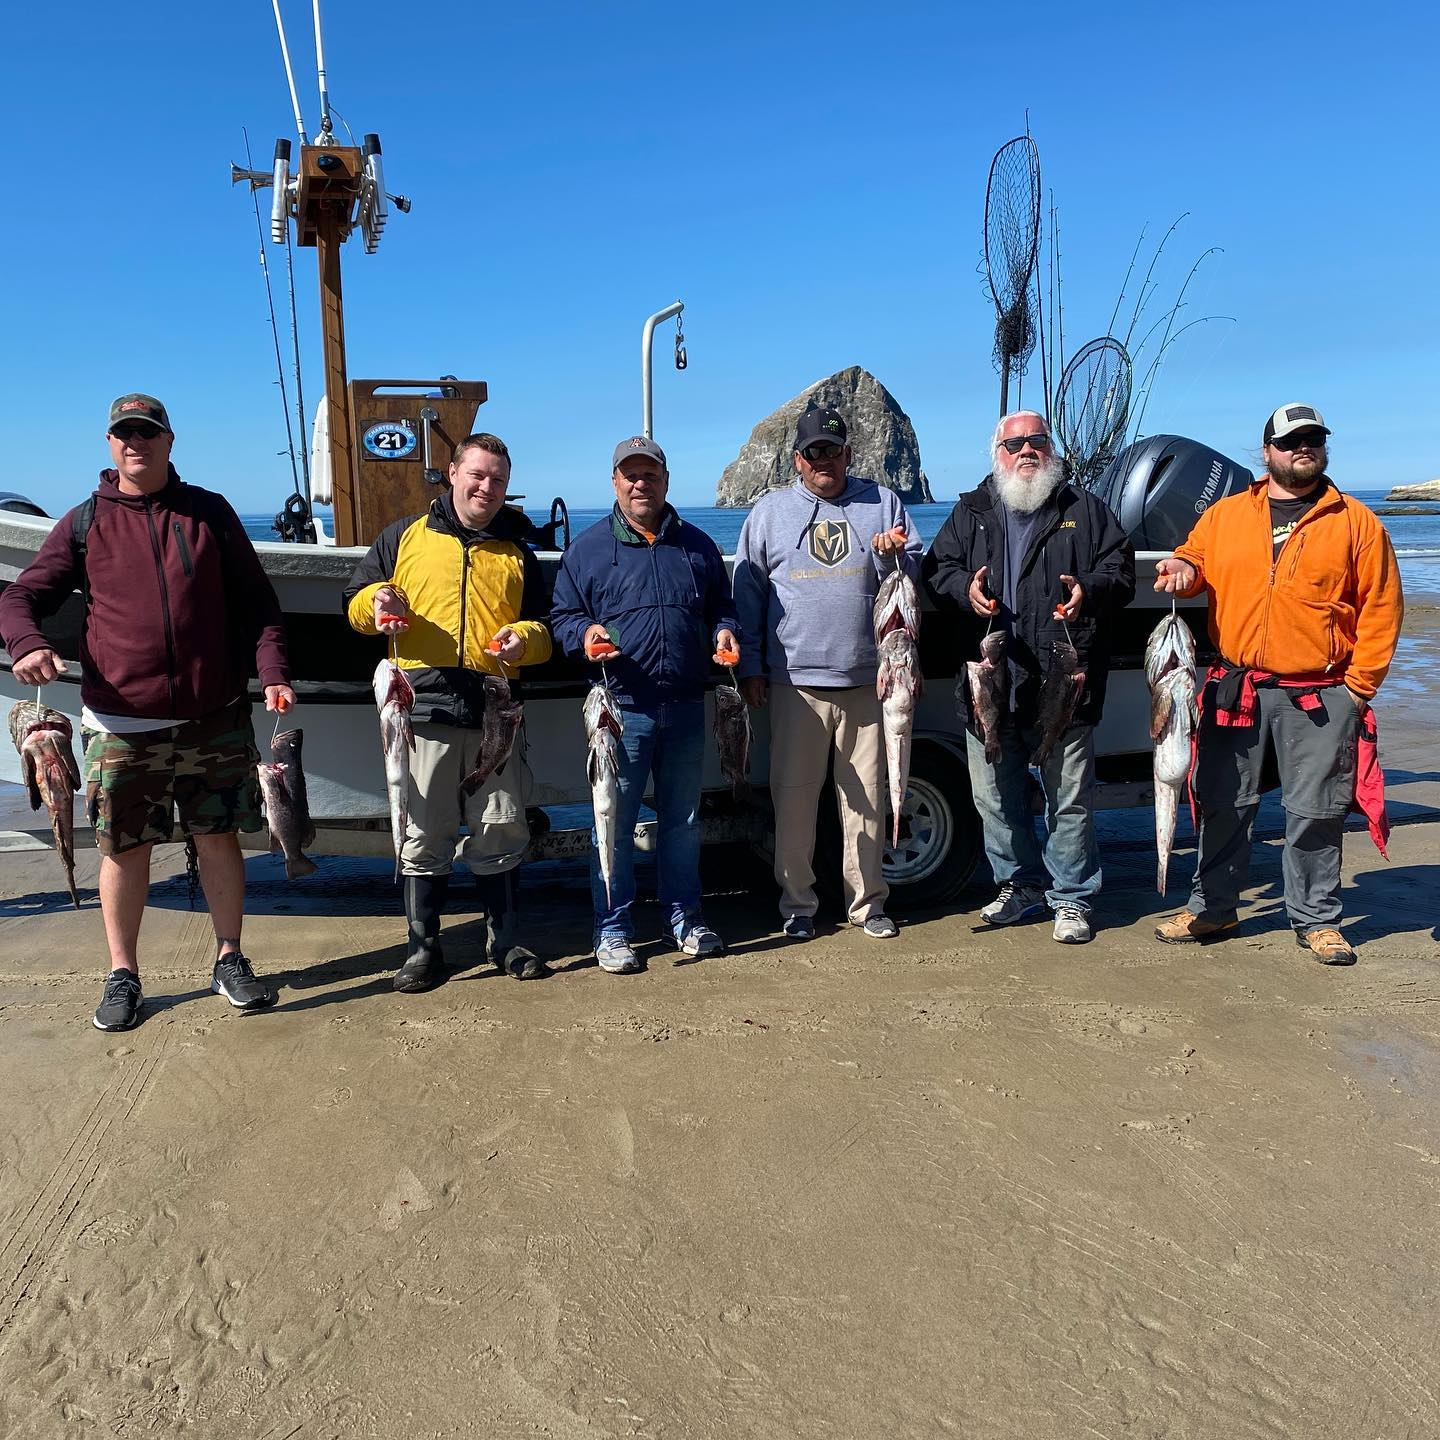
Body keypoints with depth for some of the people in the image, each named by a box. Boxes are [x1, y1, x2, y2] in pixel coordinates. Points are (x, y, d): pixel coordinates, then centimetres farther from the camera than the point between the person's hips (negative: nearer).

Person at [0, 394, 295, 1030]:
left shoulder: (210, 512, 8)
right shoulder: (85, 523, 7)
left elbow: (255, 602, 8)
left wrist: (273, 672, -5)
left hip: (214, 719, 0)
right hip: (120, 722, 0)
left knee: (219, 837, 7)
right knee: (124, 848, 6)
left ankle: (230, 961, 23)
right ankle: (123, 975, 22)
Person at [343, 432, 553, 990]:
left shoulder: (517, 553, 18)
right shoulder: (405, 536, 12)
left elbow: (543, 627, 19)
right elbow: (355, 602, 14)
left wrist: (524, 639, -3)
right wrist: (376, 601, -9)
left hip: (495, 710, 2)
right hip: (424, 708, -1)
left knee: (501, 832, 7)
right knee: (423, 834, 2)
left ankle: (505, 940, 20)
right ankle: (423, 946, 15)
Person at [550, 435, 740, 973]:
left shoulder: (697, 545, 13)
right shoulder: (588, 548, 5)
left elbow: (722, 605, 21)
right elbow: (562, 617, 6)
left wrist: (725, 632, -1)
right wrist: (586, 634, -15)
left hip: (687, 708, 3)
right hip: (622, 709, -3)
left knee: (683, 820, 13)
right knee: (615, 823, 0)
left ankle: (685, 917, 27)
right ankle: (613, 932, 12)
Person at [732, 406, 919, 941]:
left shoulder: (882, 502, 11)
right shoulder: (770, 511, 10)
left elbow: (919, 573, 12)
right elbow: (747, 592, 11)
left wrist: (892, 556, -10)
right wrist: (750, 667, 6)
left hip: (867, 681, 1)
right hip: (794, 681, 0)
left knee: (867, 797, 6)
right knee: (793, 796, 3)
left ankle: (867, 902, 18)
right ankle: (797, 903, 15)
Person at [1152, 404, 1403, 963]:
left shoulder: (1355, 522, 4)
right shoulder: (1224, 515, 10)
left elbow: (1381, 607, 3)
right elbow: (1192, 560, 16)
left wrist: (1359, 685, -4)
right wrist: (1182, 569, -10)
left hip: (1320, 700, -1)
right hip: (1236, 691, 2)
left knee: (1316, 811, 4)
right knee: (1222, 805, 8)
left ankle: (1316, 920, 20)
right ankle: (1212, 907, 23)